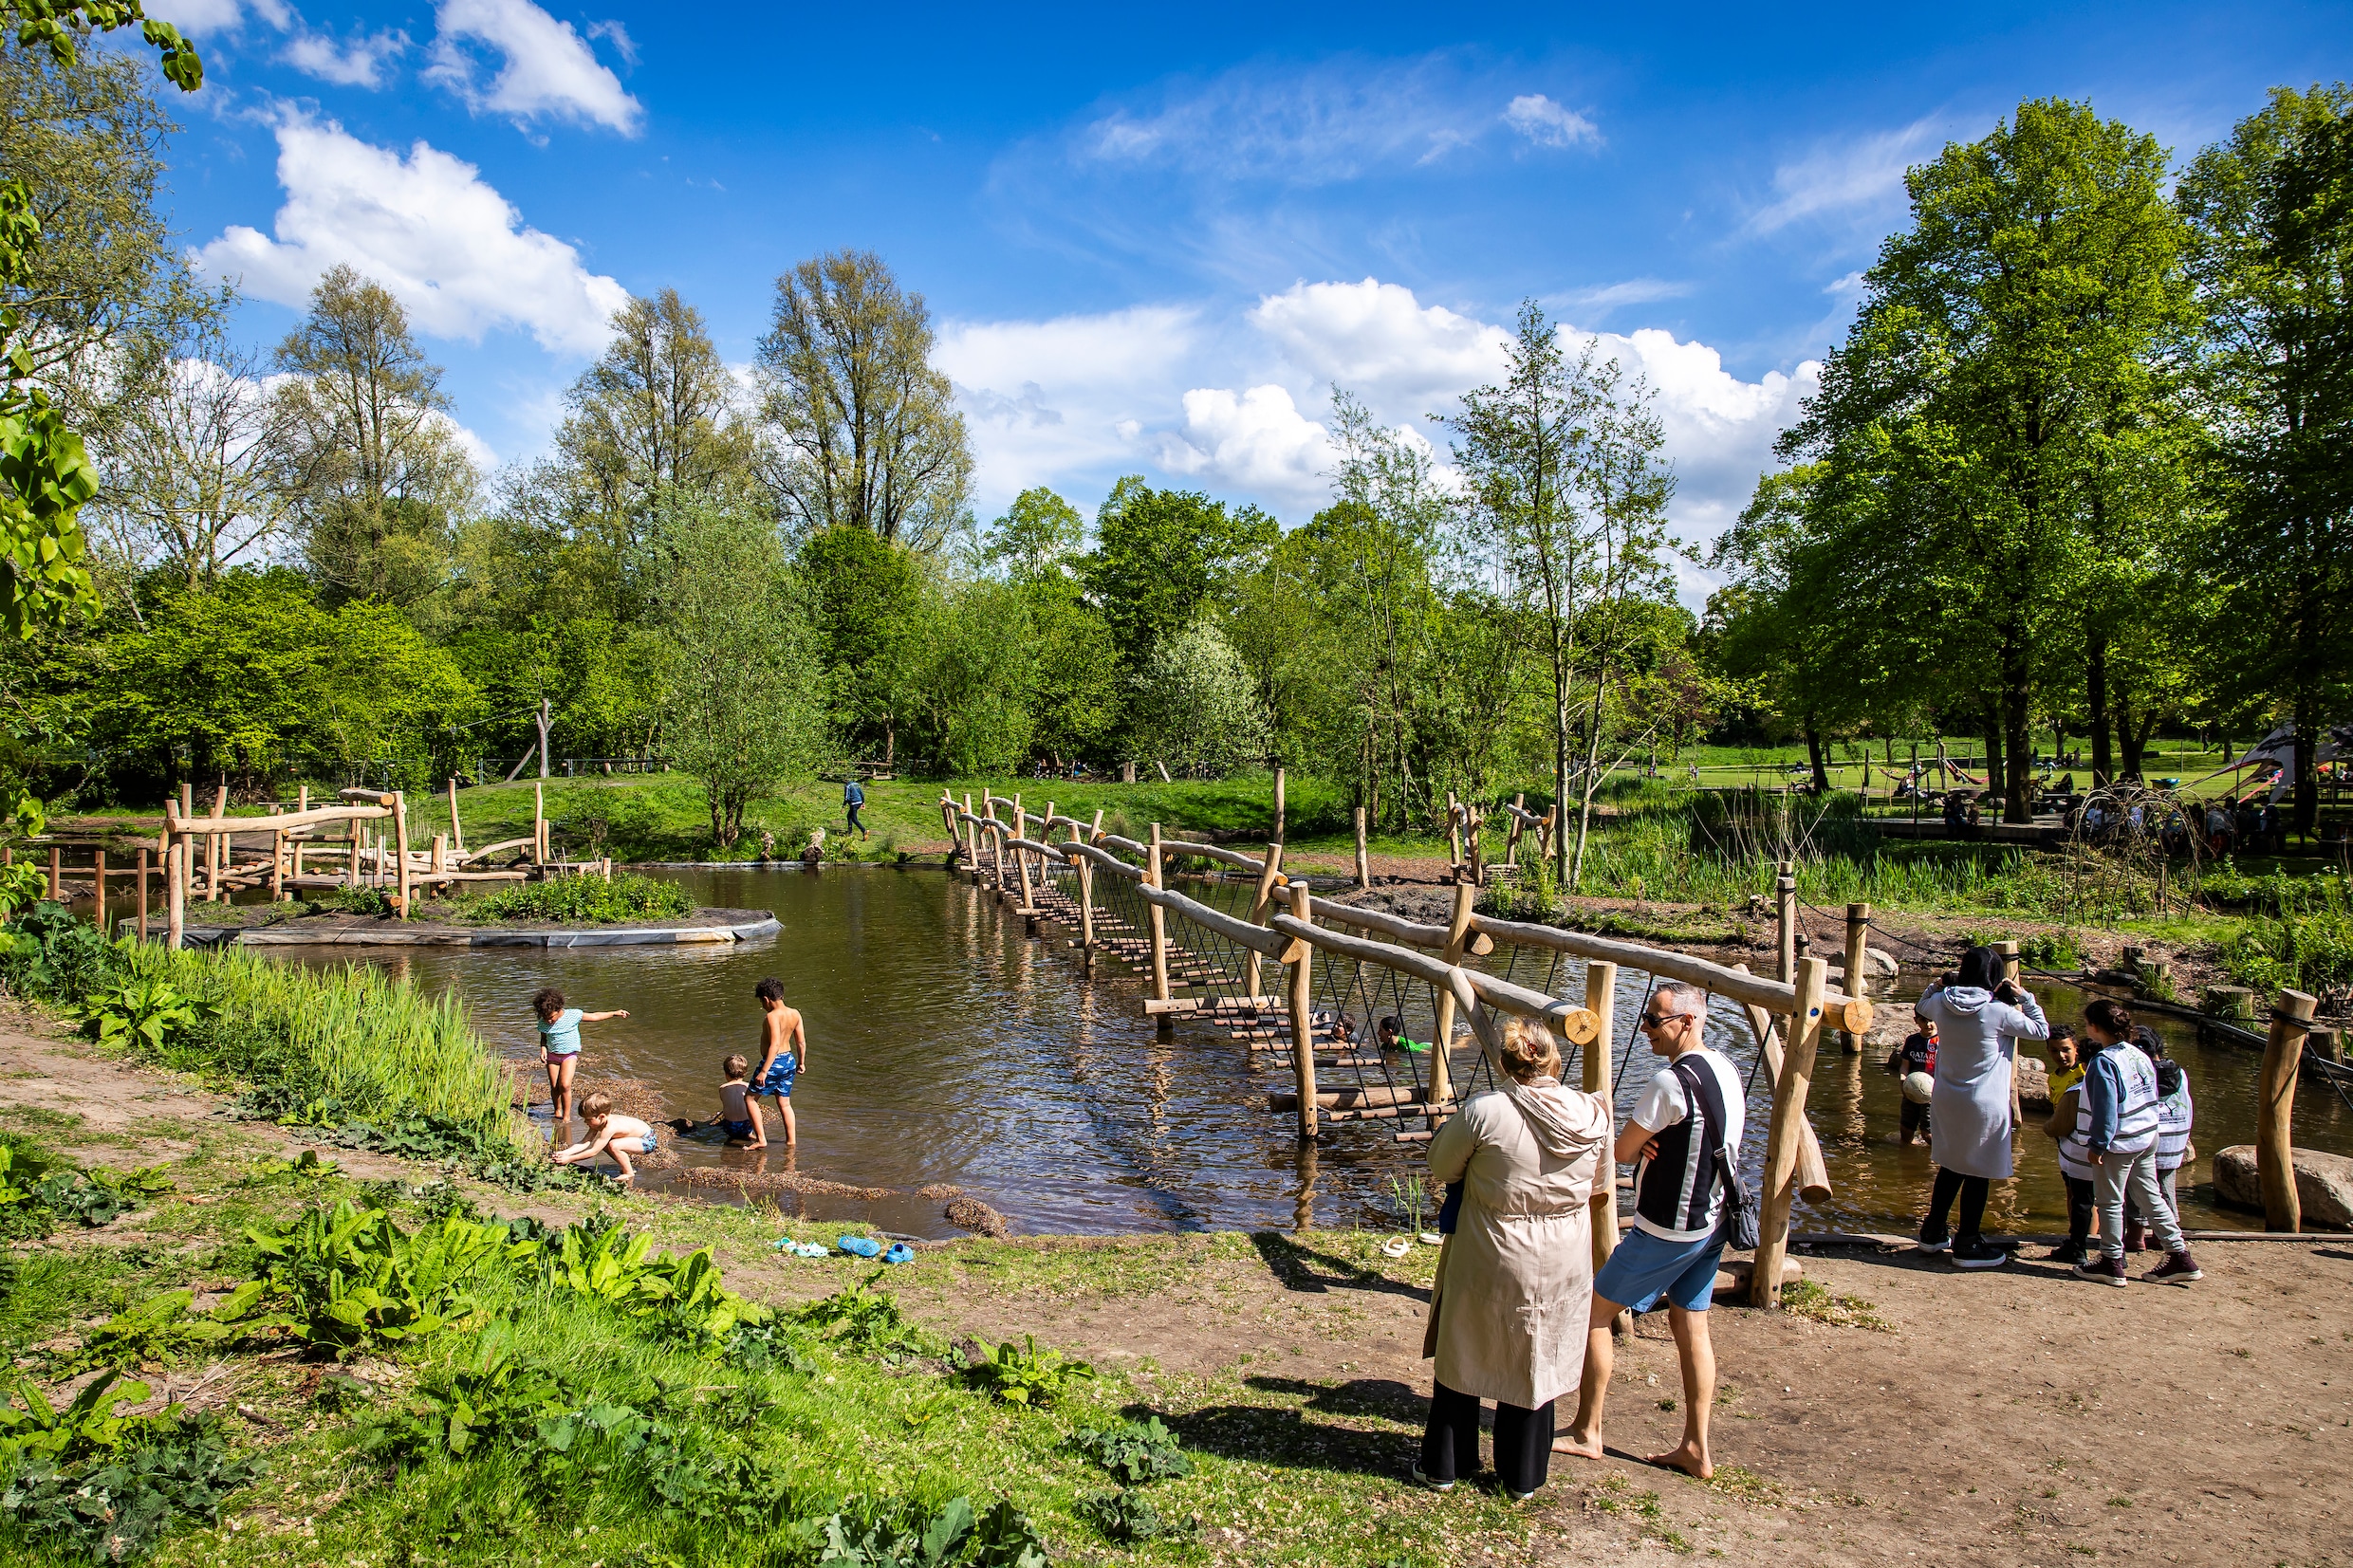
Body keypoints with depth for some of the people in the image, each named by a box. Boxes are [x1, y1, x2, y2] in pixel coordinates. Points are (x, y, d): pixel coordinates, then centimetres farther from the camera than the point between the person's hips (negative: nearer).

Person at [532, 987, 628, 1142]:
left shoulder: (573, 1015, -15)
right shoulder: (544, 1022, -8)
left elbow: (594, 1017, -2)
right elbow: (543, 1037, 10)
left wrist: (614, 1013, 1)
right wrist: (543, 1050, -9)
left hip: (569, 1055, -3)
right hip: (552, 1055, 3)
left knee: (565, 1085, -16)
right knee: (554, 1087, 3)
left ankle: (566, 1117, -6)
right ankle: (557, 1112, 27)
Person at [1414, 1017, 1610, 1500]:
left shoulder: (1483, 1111, -20)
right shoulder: (1592, 1113, -9)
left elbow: (1440, 1168, -5)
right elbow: (1601, 1183, 8)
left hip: (1489, 1263, -3)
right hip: (1561, 1267, 3)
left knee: (1461, 1357, 17)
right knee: (1536, 1365, 19)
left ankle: (1442, 1465, 29)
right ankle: (1523, 1475, 32)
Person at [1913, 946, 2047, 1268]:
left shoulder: (1941, 1003, -4)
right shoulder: (1999, 1012, -18)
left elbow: (1922, 1006, 22)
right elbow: (2041, 1031, -2)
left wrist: (1937, 986, 12)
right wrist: (2026, 998, 2)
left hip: (1945, 1100, 6)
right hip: (1984, 1105, -6)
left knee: (1951, 1166, 20)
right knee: (1979, 1173, 6)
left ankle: (1933, 1232, 29)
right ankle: (1968, 1245, 13)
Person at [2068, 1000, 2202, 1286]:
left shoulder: (2104, 1061, -19)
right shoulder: (2140, 1056, 5)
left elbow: (2106, 1109, -20)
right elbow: (2151, 1098, 13)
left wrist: (2097, 1145, -14)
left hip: (2118, 1144, -8)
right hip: (2147, 1138, 8)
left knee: (2111, 1203, 4)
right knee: (2151, 1197, 16)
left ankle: (2112, 1263, 12)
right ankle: (2181, 1257, 18)